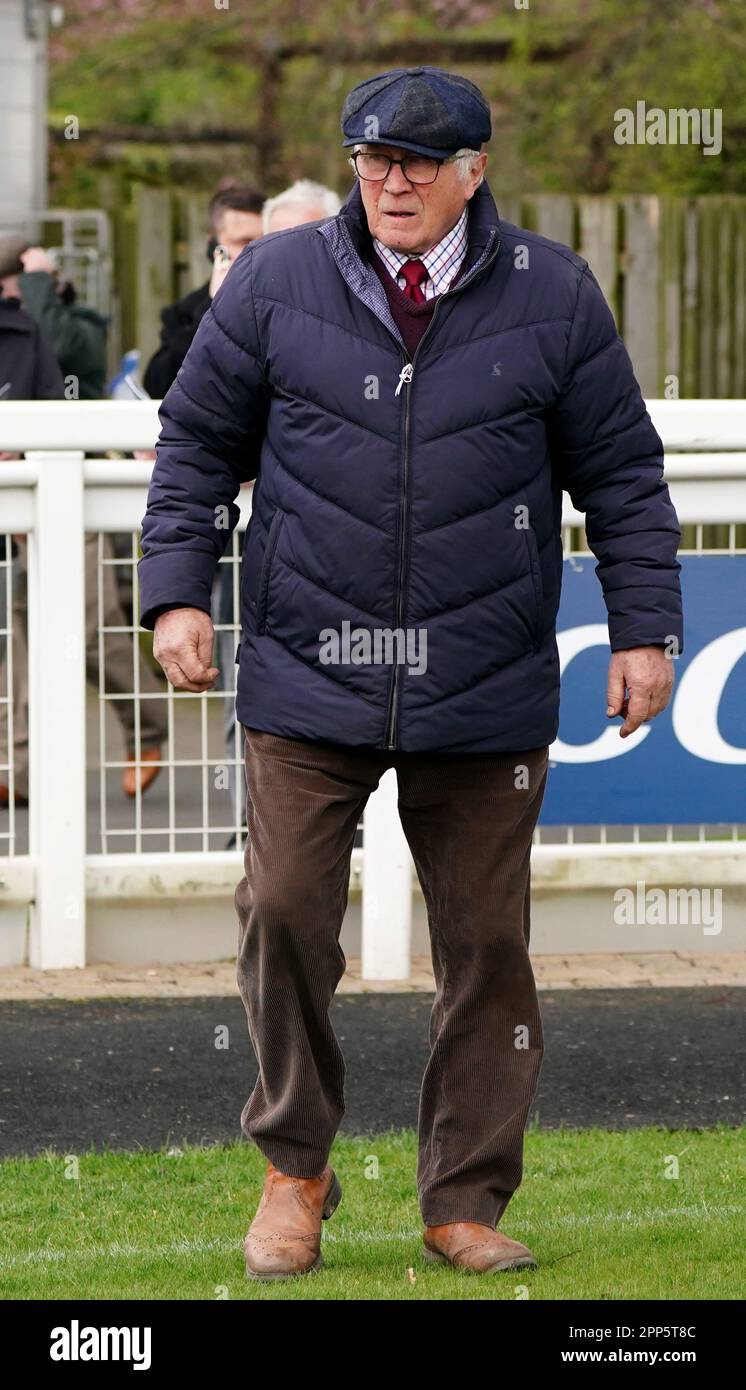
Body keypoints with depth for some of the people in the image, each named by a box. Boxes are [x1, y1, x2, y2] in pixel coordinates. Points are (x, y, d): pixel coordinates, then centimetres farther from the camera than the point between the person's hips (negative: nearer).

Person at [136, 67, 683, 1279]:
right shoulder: (275, 282, 3)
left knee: (486, 942, 3)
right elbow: (198, 441, 10)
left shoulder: (553, 297, 3)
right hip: (307, 680, 0)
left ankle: (467, 1202, 14)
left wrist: (645, 627, 3)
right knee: (284, 916, -6)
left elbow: (622, 472, 8)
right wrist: (178, 590, 2)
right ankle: (293, 1171, 13)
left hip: (486, 696, 0)